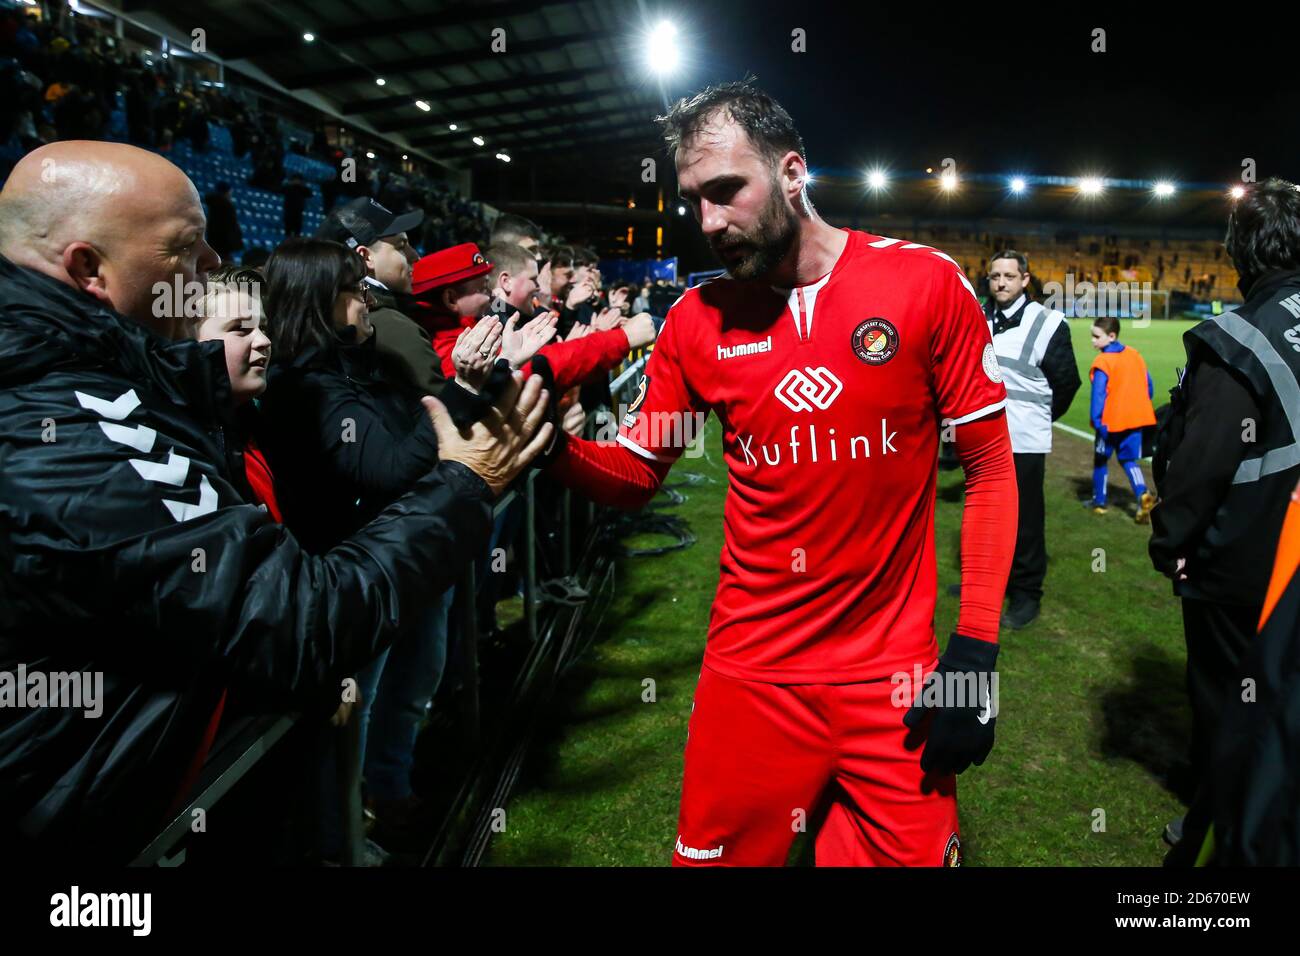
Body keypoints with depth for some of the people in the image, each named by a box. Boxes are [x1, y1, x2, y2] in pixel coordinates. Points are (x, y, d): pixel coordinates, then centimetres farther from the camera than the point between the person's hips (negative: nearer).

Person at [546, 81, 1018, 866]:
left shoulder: (925, 284, -8)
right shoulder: (697, 320, -1)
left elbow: (991, 469, -4)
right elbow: (635, 475, 6)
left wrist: (975, 651, -9)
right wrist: (548, 441, -15)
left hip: (894, 675, -1)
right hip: (750, 674, 2)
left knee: (910, 851, 11)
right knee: (720, 851, 14)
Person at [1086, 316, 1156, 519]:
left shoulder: (1102, 362, -15)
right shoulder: (1134, 354, 8)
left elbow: (1099, 394, -18)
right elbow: (1149, 386, 13)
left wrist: (1097, 421, -18)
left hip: (1111, 421, -6)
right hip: (1136, 418, 6)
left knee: (1101, 459, 13)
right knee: (1129, 460, 11)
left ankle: (1099, 501, 22)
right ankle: (1143, 495, -13)